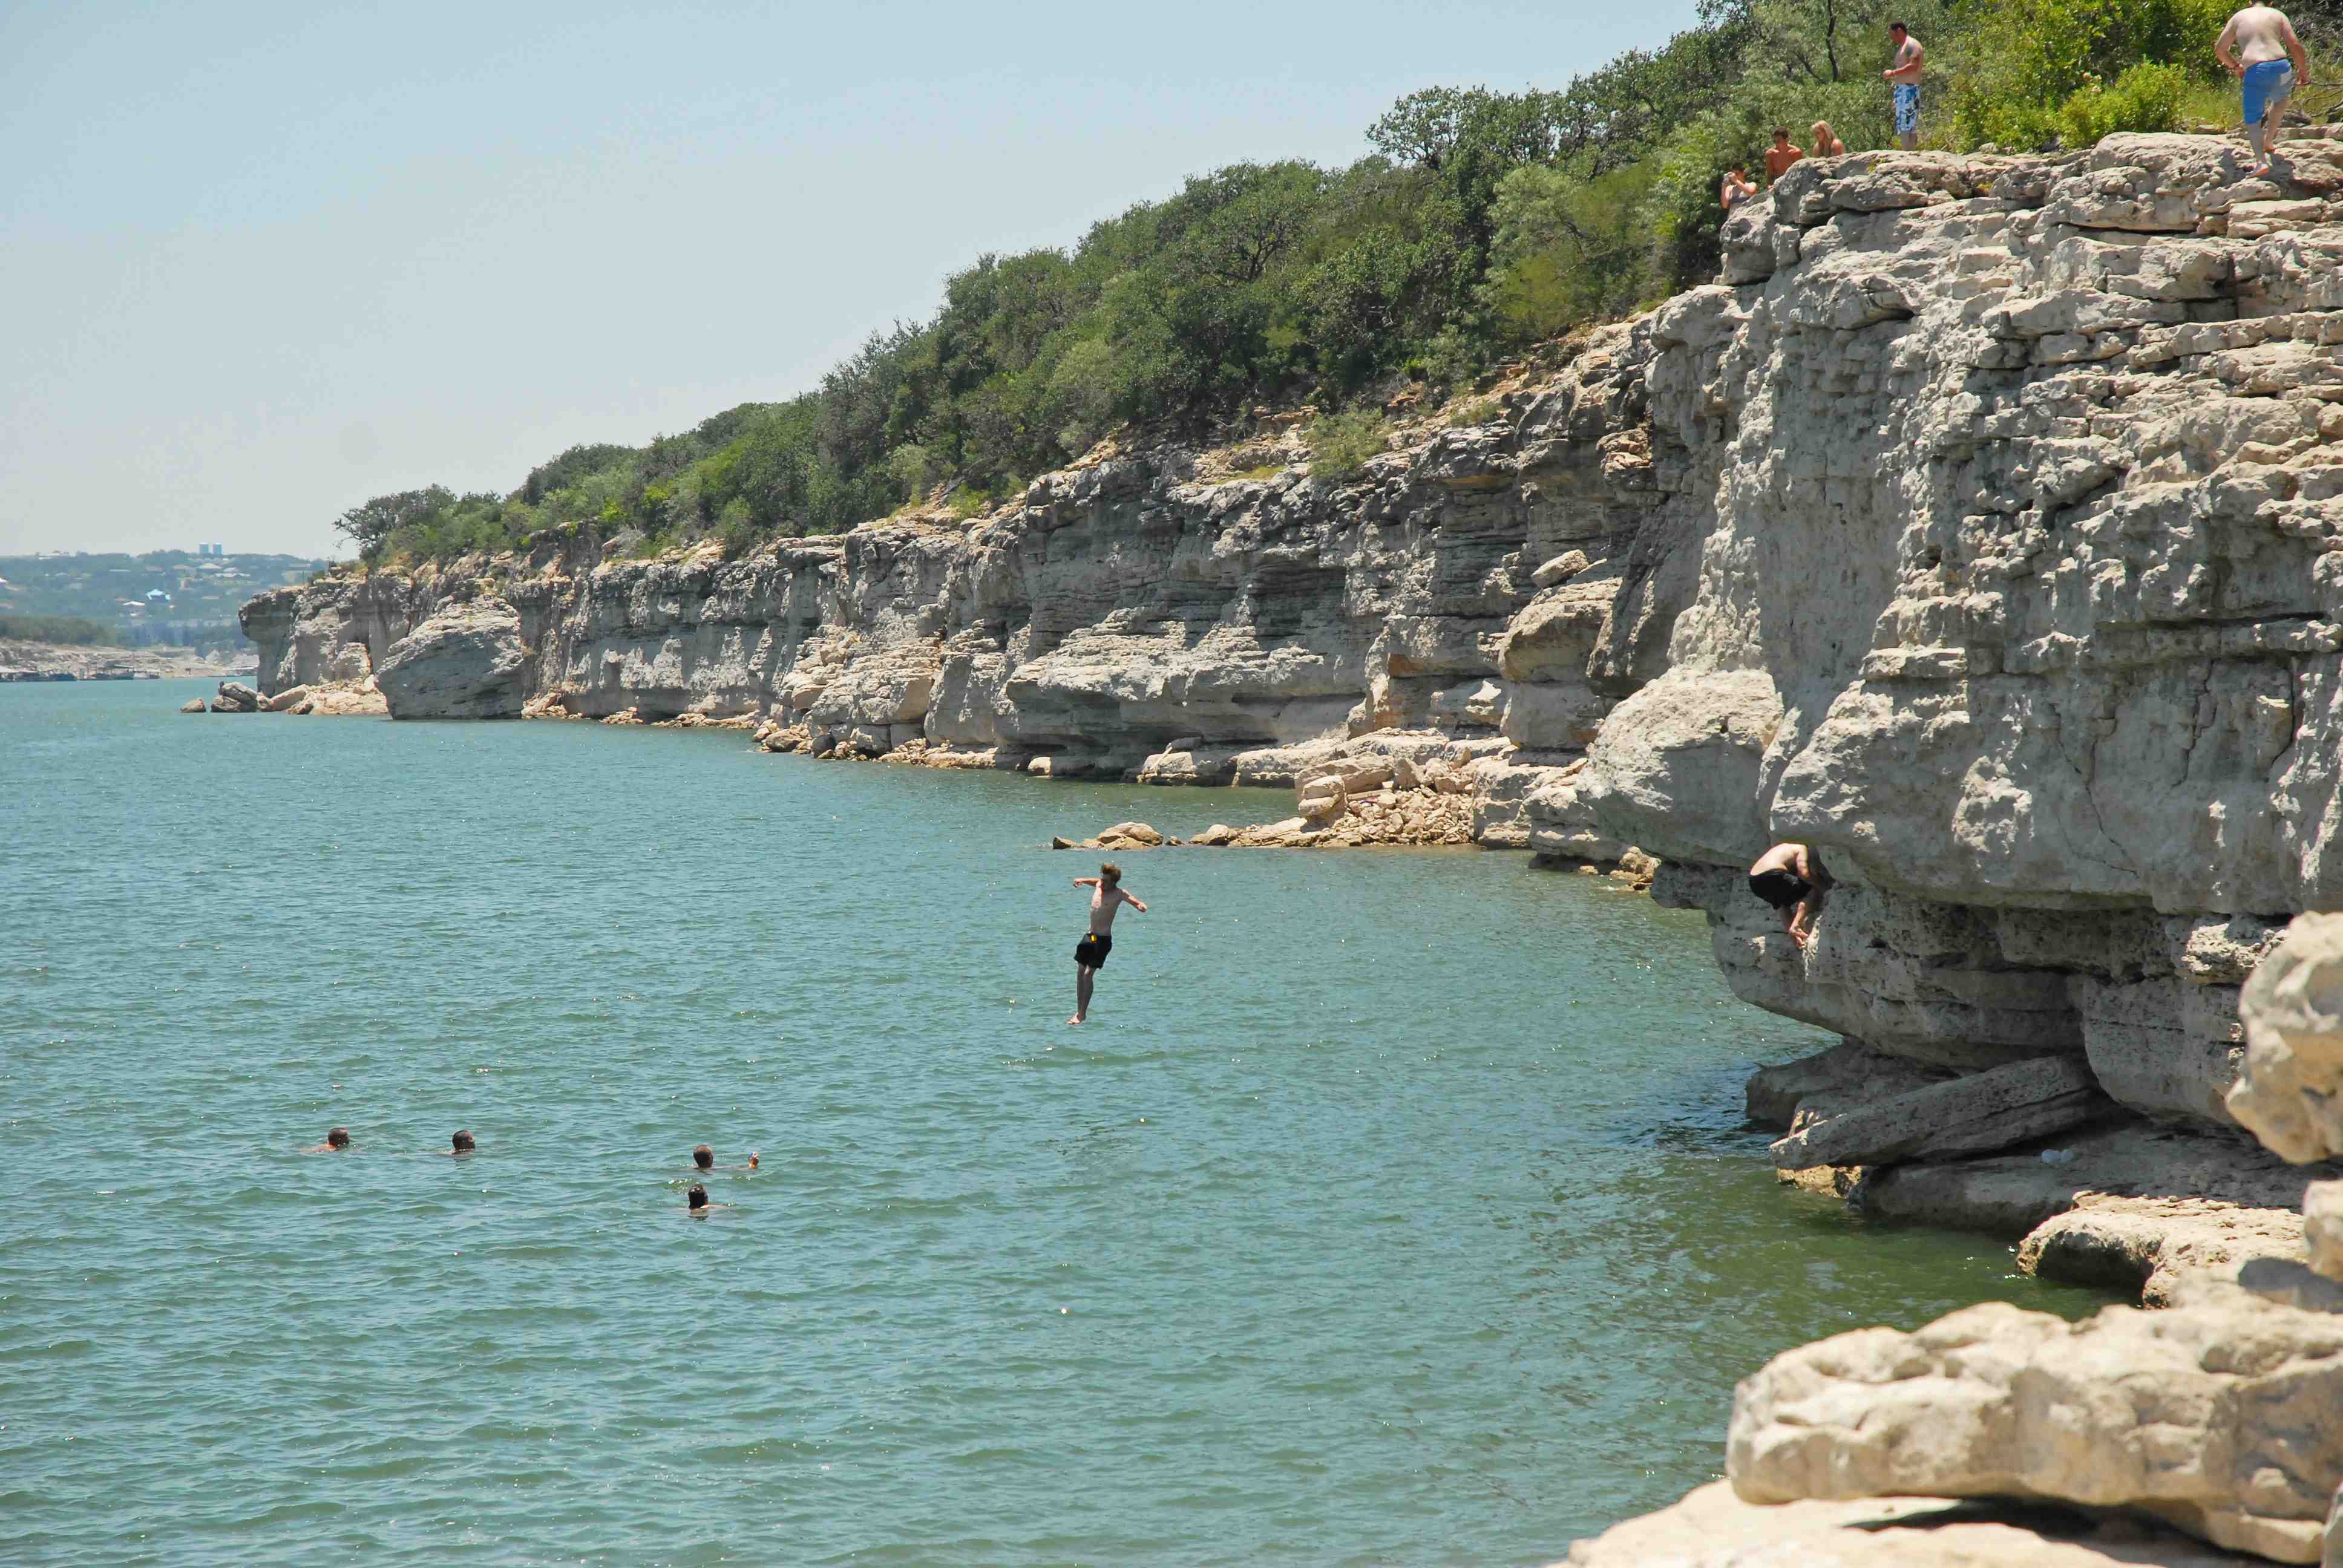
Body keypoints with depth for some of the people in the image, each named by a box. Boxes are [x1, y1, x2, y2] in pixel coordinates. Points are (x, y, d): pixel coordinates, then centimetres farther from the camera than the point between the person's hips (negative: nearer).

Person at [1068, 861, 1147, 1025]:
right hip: (1090, 937, 7)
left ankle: (1082, 1014, -6)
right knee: (1080, 973, 8)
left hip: (1103, 940, -7)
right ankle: (1079, 1011, 17)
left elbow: (1136, 903, -21)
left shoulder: (1119, 894, -12)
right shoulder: (1099, 885, 7)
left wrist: (1140, 906, -45)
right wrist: (1082, 880, 13)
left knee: (1088, 974, -12)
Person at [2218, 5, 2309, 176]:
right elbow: (2294, 44, 5)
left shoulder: (2239, 17, 19)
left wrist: (2235, 66, 40)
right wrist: (2303, 71, 17)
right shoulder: (2277, 15, 17)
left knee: (2252, 120, 10)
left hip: (2255, 73, -2)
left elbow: (2219, 50, 23)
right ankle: (2268, 141, 30)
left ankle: (2261, 160, -11)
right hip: (2282, 68, 2)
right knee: (2280, 99, 35)